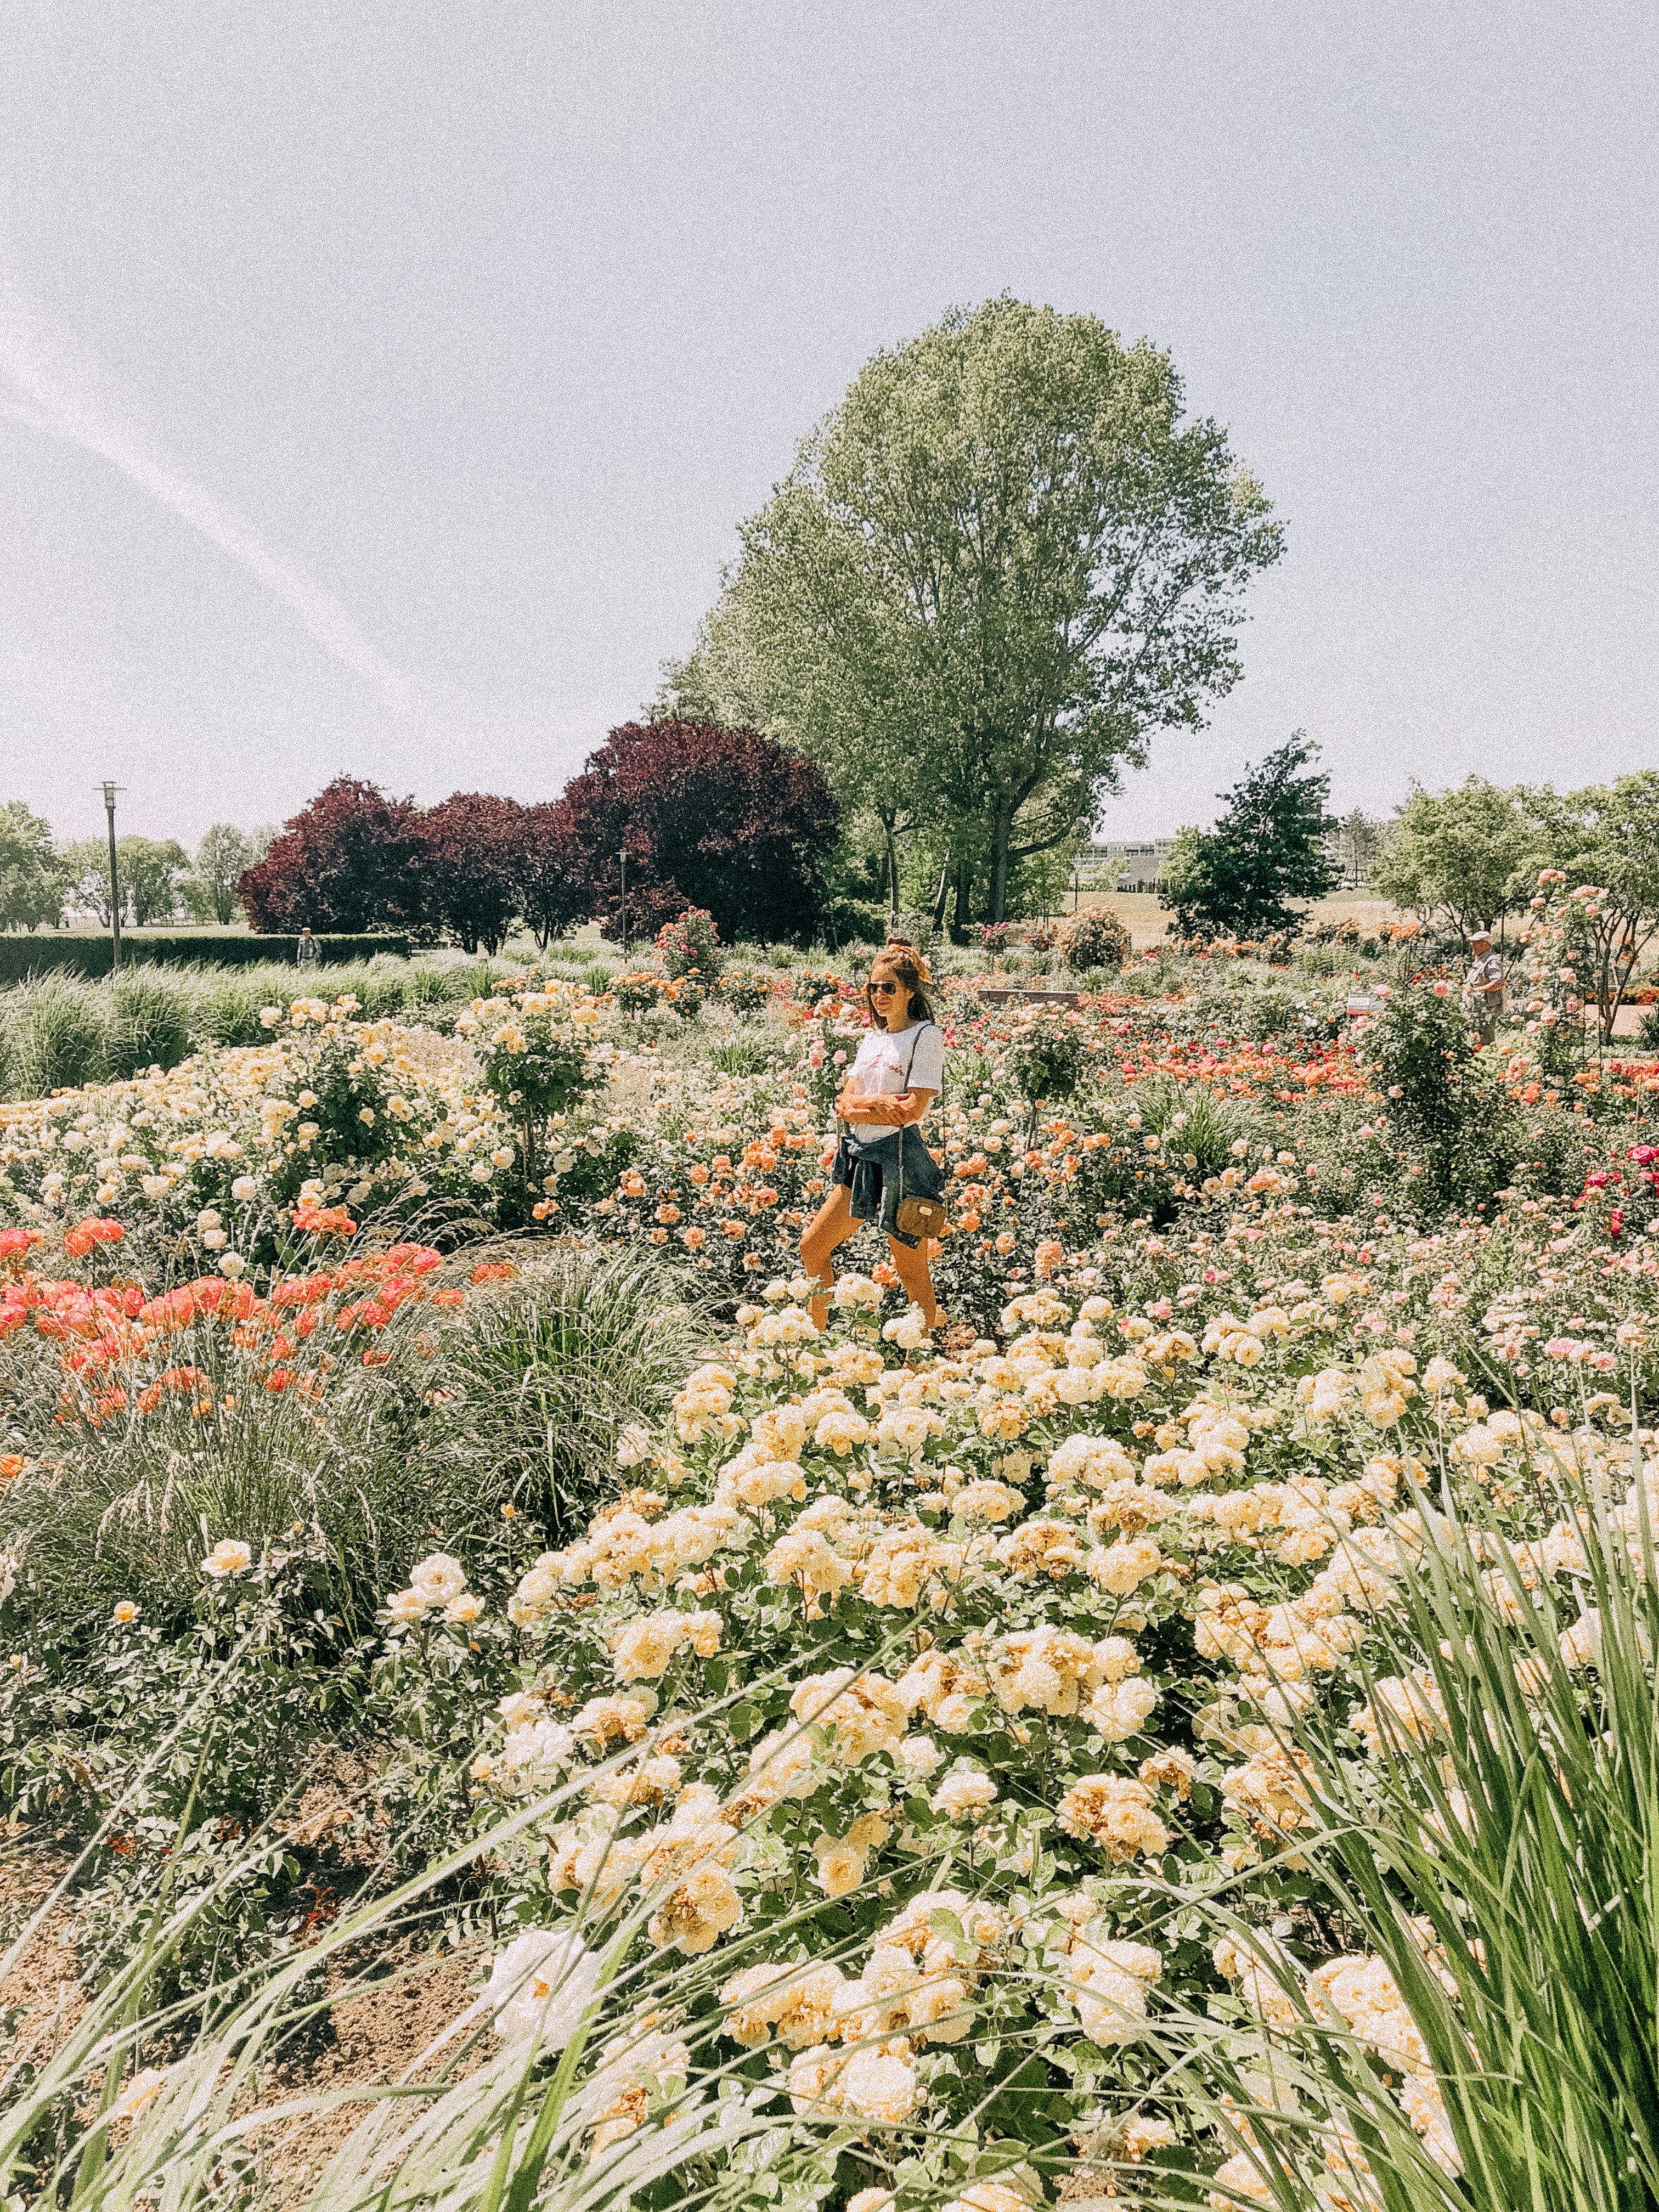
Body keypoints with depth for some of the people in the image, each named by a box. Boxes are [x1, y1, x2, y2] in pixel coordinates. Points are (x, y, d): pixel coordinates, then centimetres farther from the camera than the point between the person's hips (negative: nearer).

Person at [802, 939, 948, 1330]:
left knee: (912, 1273, -1)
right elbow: (845, 1100, 5)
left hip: (899, 1158, -8)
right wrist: (879, 1101, -15)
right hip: (859, 1156, 8)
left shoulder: (926, 1035, -7)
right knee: (812, 1249, 10)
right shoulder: (873, 1037, 15)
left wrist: (857, 1110, -6)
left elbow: (914, 1110, -16)